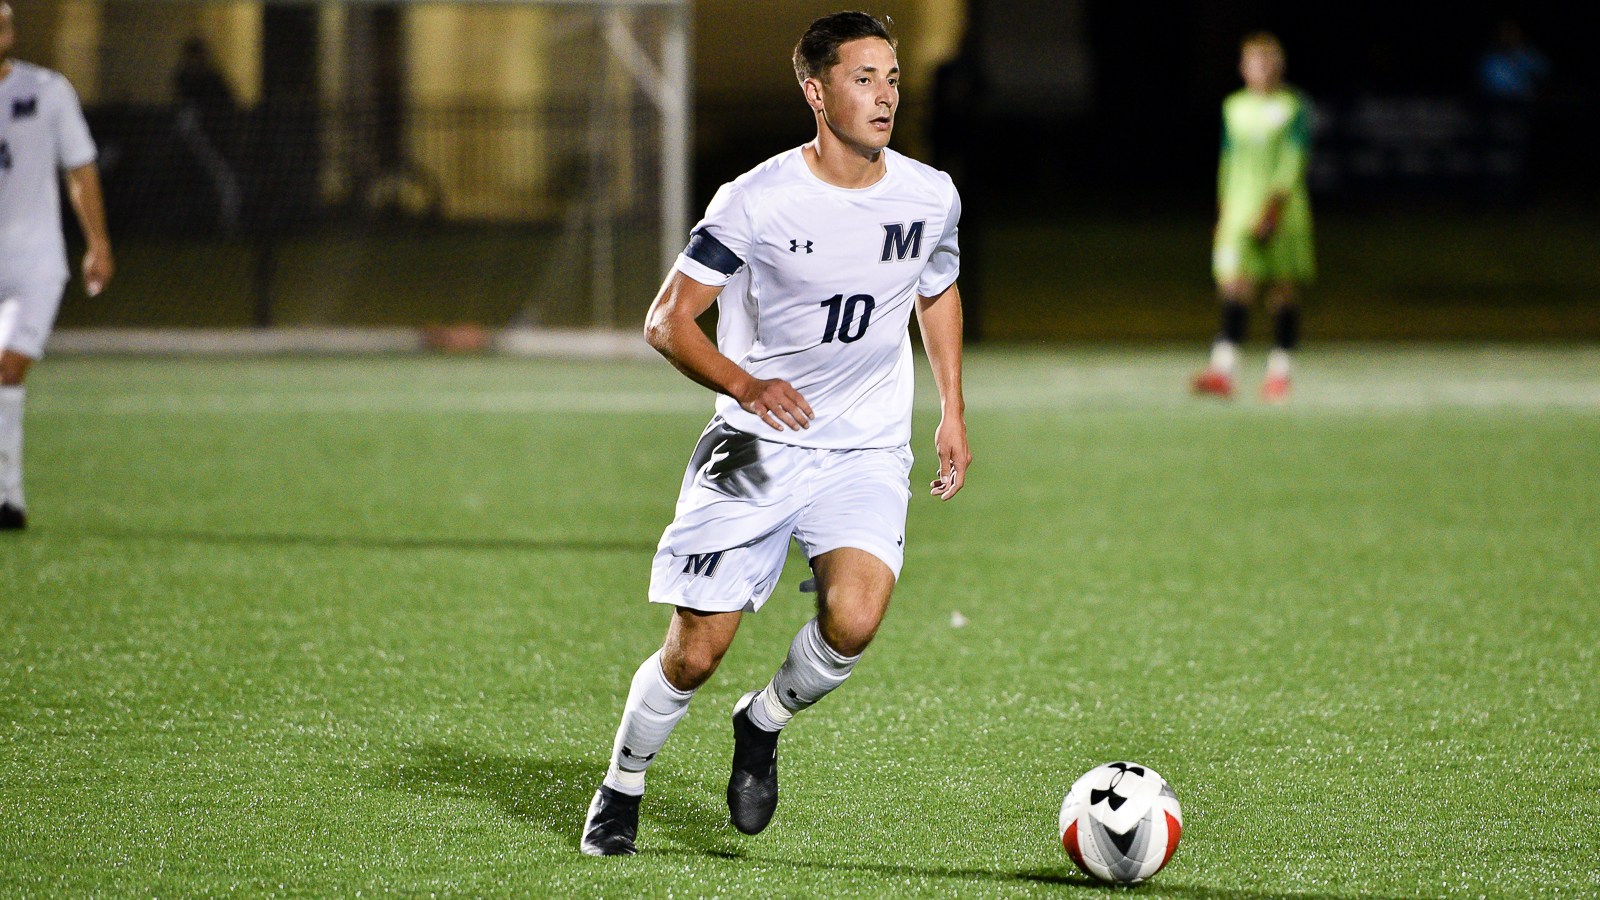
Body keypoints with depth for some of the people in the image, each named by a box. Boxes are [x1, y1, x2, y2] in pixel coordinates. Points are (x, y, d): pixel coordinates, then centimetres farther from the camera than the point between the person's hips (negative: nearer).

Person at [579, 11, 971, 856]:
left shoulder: (930, 196, 0)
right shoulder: (756, 201, -12)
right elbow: (668, 320, -8)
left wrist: (952, 412, 15)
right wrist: (746, 387, -21)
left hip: (867, 454, 2)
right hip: (757, 446, -2)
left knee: (853, 620, -24)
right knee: (694, 653, -3)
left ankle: (764, 724, 7)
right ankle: (621, 790, 25)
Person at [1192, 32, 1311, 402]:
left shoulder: (1294, 107, -2)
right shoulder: (1233, 107, 11)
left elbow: (1292, 162, -10)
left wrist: (1272, 207, -20)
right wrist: (1224, 210, 15)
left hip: (1282, 210, -2)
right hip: (1240, 210, 2)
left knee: (1284, 289, 2)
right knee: (1234, 286, -11)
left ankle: (1278, 371, 12)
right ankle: (1222, 370, -20)